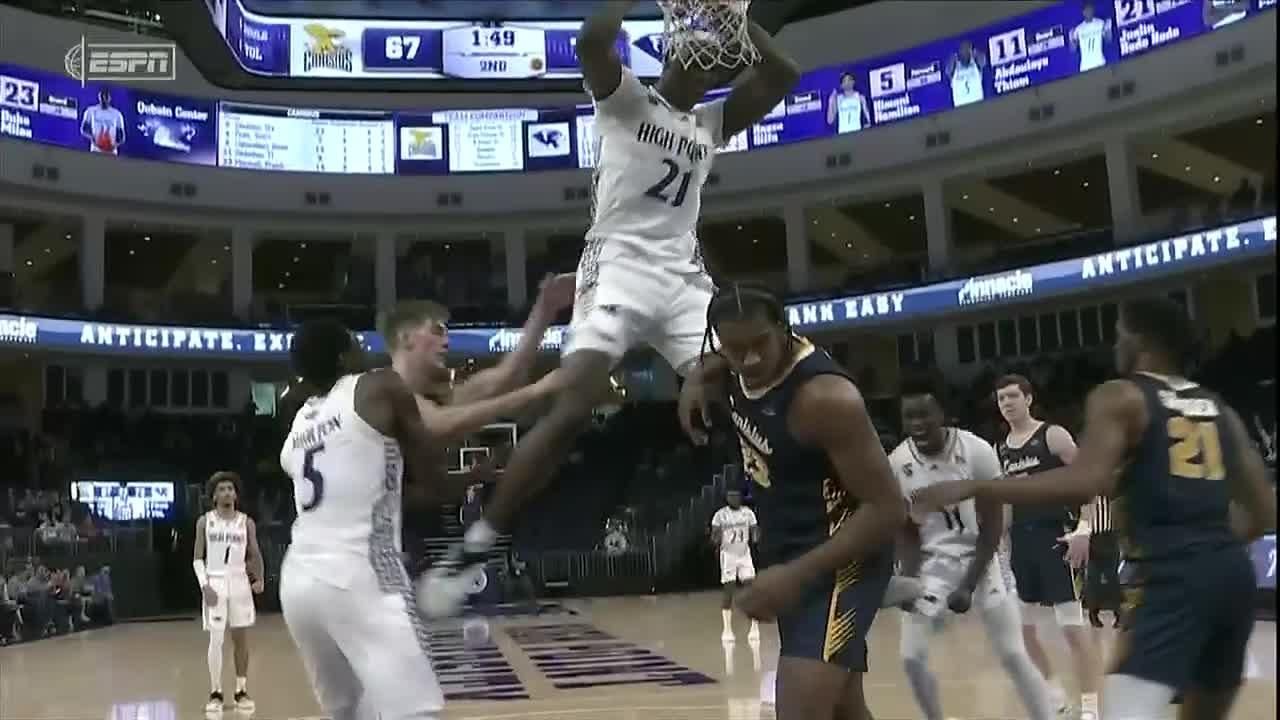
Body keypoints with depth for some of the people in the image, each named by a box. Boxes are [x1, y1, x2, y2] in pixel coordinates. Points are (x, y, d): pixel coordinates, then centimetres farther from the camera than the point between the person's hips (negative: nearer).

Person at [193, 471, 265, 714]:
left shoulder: (246, 522, 4)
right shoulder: (205, 521, 1)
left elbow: (255, 555, 7)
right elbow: (198, 558, 1)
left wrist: (259, 579, -7)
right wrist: (204, 585, -11)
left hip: (239, 582, 1)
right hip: (214, 583, -1)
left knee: (241, 639, 4)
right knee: (216, 640, -2)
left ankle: (241, 691, 14)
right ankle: (215, 693, 8)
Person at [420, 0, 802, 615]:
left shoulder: (711, 124, 21)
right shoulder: (624, 99, 5)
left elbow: (782, 78, 14)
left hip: (684, 276, 7)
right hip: (618, 266, -6)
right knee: (572, 409, -21)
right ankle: (474, 549, -17)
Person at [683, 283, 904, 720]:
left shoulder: (825, 396, -27)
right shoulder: (736, 366, -4)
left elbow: (888, 509, -25)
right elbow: (710, 367, 24)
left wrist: (797, 575, -30)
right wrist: (696, 383, -1)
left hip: (840, 557, -9)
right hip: (787, 551, 9)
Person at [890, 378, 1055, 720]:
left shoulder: (977, 451, -21)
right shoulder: (897, 464, -13)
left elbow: (993, 525, -14)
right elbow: (908, 531, -1)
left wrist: (969, 584, -20)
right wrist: (908, 576, -17)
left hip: (982, 558, -2)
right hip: (933, 563, 2)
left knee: (1014, 656, -2)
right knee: (912, 657, -3)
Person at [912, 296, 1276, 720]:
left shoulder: (1119, 397, 0)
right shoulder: (1219, 409, 20)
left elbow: (1087, 482, -19)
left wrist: (974, 488, -17)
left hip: (1170, 575, -8)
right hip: (1233, 570, 8)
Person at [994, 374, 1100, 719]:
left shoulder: (1053, 435, -7)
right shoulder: (1000, 449, 11)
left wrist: (1083, 529, -19)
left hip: (1055, 535, -7)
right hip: (1020, 538, 7)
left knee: (1072, 625, -7)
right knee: (1023, 625, 11)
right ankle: (1053, 690, 29)